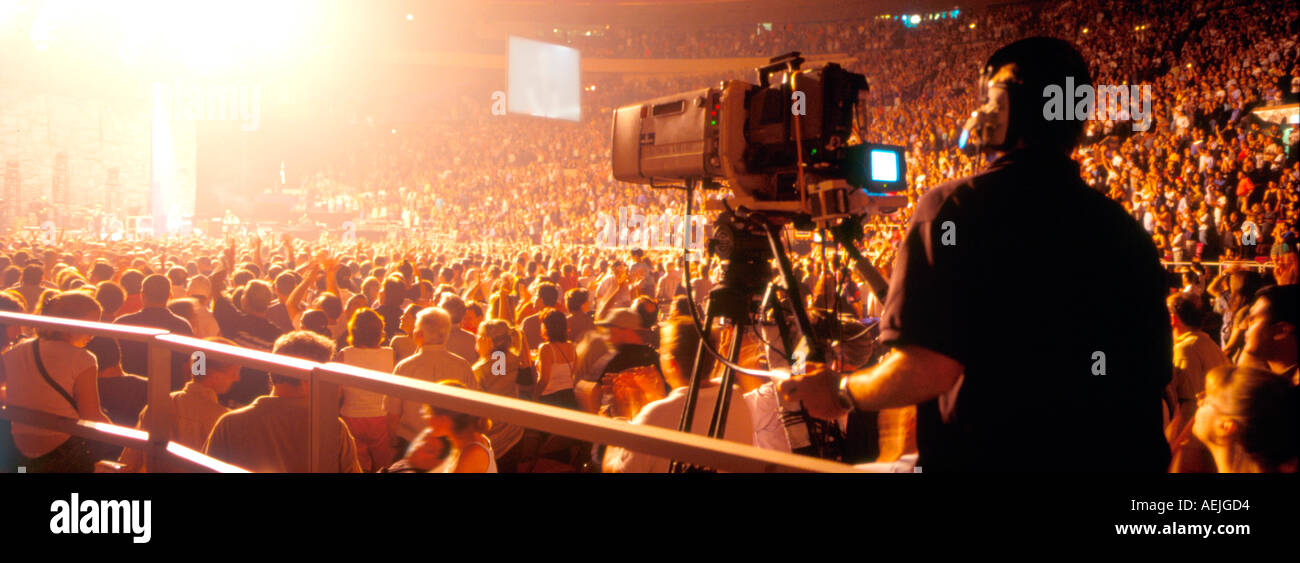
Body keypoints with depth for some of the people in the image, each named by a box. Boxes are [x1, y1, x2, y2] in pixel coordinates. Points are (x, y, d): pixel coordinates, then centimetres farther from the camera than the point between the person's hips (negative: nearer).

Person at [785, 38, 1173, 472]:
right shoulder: (1126, 231, 3)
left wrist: (842, 394, -4)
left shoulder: (955, 206, -12)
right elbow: (1155, 374, 8)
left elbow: (931, 366, -21)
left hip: (987, 454, -5)